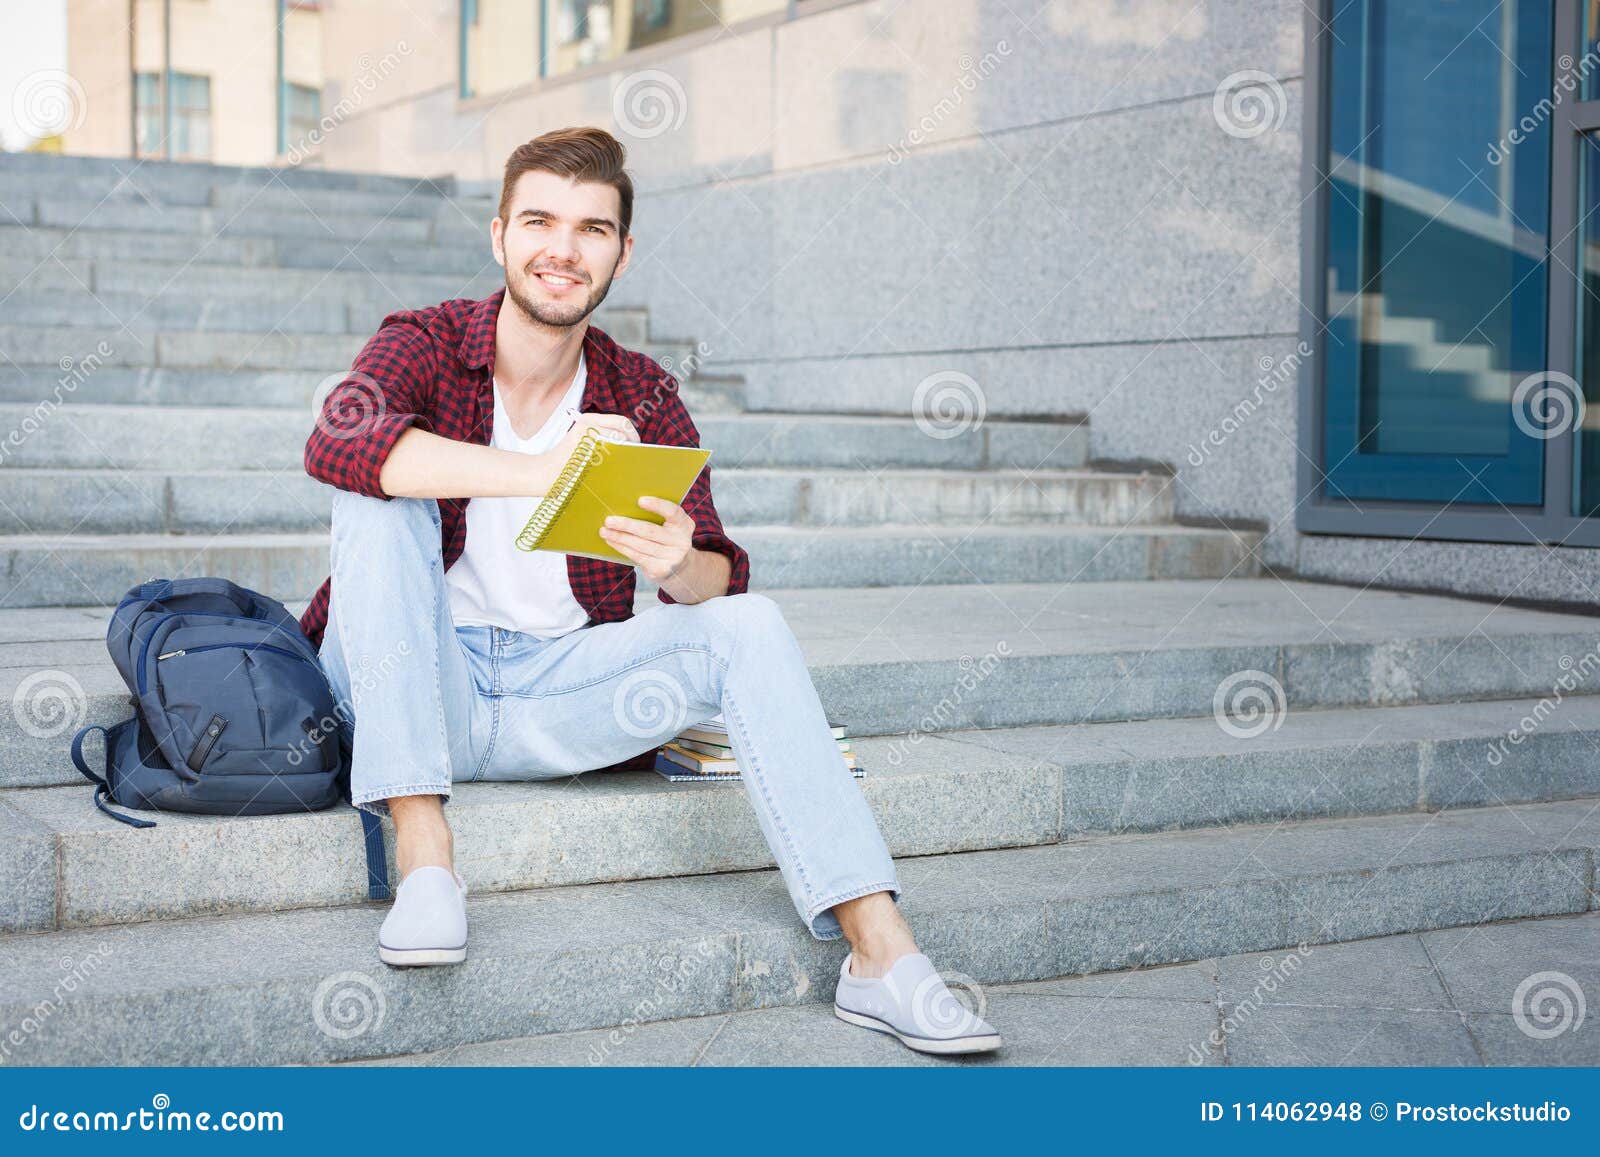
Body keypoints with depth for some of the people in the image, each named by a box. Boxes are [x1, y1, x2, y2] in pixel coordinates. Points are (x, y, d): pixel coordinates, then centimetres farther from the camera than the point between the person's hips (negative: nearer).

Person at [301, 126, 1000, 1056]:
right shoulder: (426, 344, -6)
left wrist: (677, 568, -28)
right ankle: (422, 849, -30)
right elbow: (335, 441, -29)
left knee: (751, 625, -18)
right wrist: (544, 473, -39)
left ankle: (880, 951, -25)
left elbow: (725, 577, -1)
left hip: (555, 689, 2)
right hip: (414, 691, -2)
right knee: (382, 496, -25)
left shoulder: (644, 399, 3)